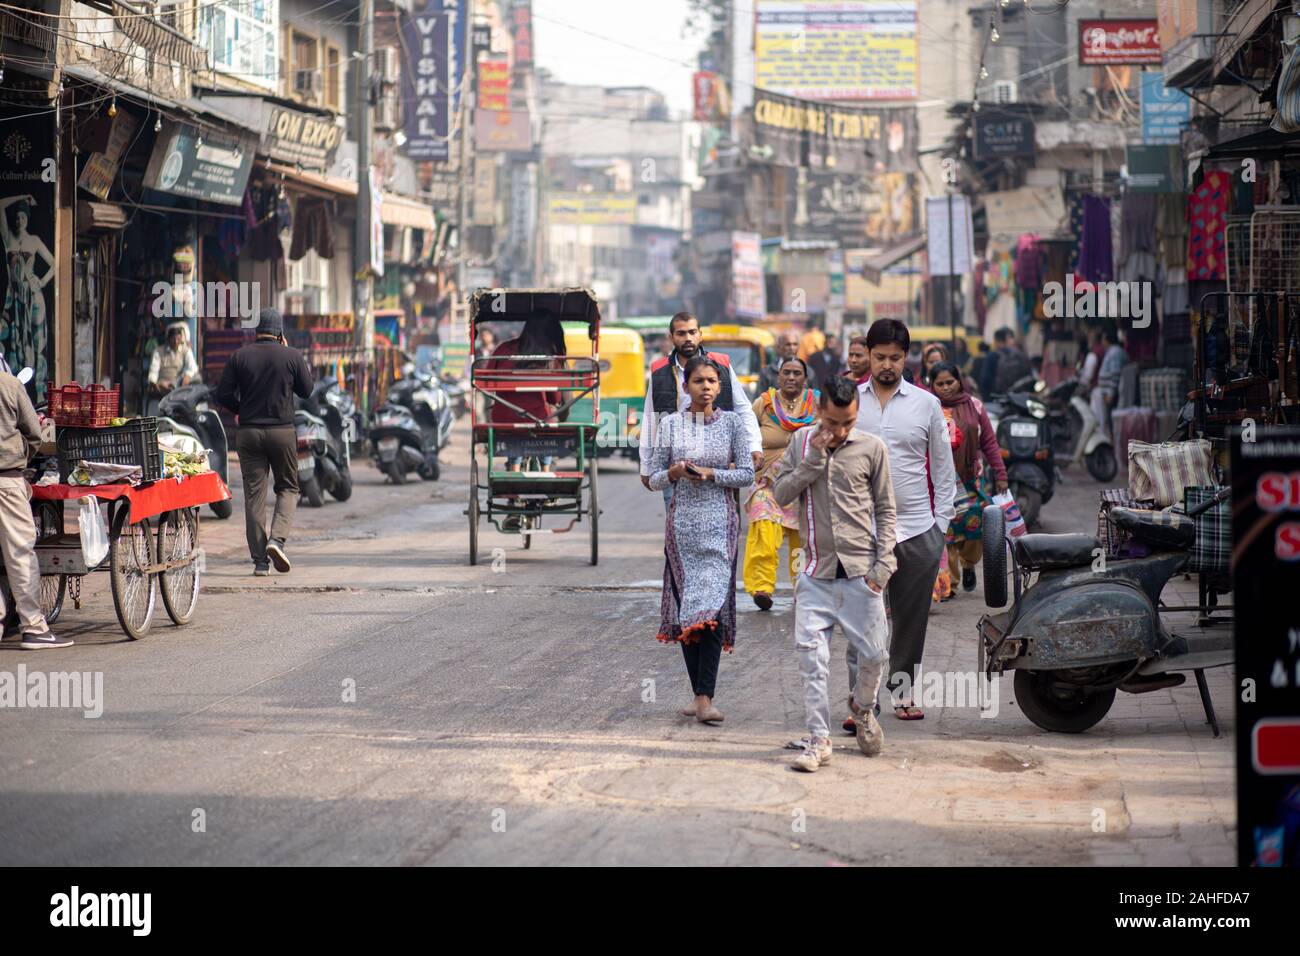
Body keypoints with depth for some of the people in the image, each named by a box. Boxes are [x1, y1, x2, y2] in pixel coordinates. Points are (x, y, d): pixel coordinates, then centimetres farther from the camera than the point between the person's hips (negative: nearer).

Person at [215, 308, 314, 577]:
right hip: (282, 431, -1)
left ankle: (260, 560, 3)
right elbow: (306, 391, 7)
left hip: (248, 432, 1)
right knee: (287, 487, 13)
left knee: (254, 494, 5)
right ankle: (277, 538, -11)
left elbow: (223, 394, -2)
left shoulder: (240, 357, 0)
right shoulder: (291, 356, -4)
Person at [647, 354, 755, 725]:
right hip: (682, 522, 2)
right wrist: (673, 472, -12)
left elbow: (747, 473, 1)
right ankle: (699, 693, 14)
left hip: (720, 523, -2)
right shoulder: (671, 424, 5)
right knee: (686, 607, 4)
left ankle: (705, 698, -19)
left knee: (712, 606, -13)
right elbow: (654, 479, 8)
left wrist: (710, 474, -12)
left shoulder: (732, 422, 3)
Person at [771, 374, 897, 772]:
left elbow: (885, 509, 5)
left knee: (874, 653, 2)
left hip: (861, 571, -1)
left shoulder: (872, 449, 1)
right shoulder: (802, 442, 6)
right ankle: (818, 739, -1)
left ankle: (864, 712, 31)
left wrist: (883, 563, -3)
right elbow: (781, 494, 0)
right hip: (817, 571, 1)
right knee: (811, 655, -6)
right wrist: (814, 459, -11)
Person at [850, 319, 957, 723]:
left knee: (911, 620, 8)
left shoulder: (926, 404, 7)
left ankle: (903, 692, 19)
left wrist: (941, 523, 4)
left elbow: (943, 468, 11)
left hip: (917, 531, 1)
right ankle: (862, 697, -8)